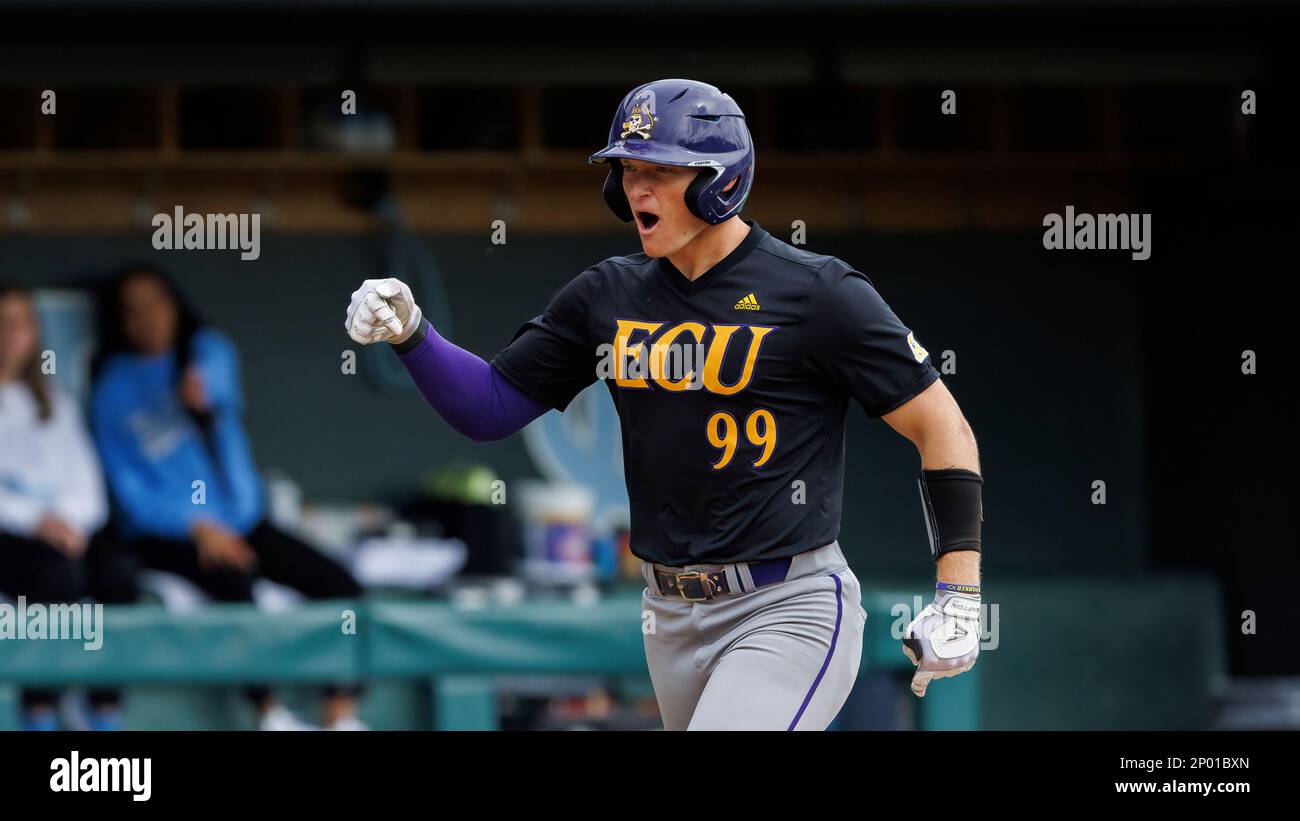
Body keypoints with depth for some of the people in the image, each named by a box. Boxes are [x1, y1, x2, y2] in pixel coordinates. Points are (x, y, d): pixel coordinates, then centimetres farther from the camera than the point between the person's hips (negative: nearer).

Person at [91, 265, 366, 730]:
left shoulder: (208, 350, 4)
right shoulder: (113, 389, -2)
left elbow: (218, 379, -22)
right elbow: (127, 488, -6)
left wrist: (202, 386, -49)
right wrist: (198, 527, -19)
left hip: (242, 519, 4)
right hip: (167, 533, -4)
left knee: (339, 585, -17)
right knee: (232, 581, -36)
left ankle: (341, 718, -15)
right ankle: (271, 715, -29)